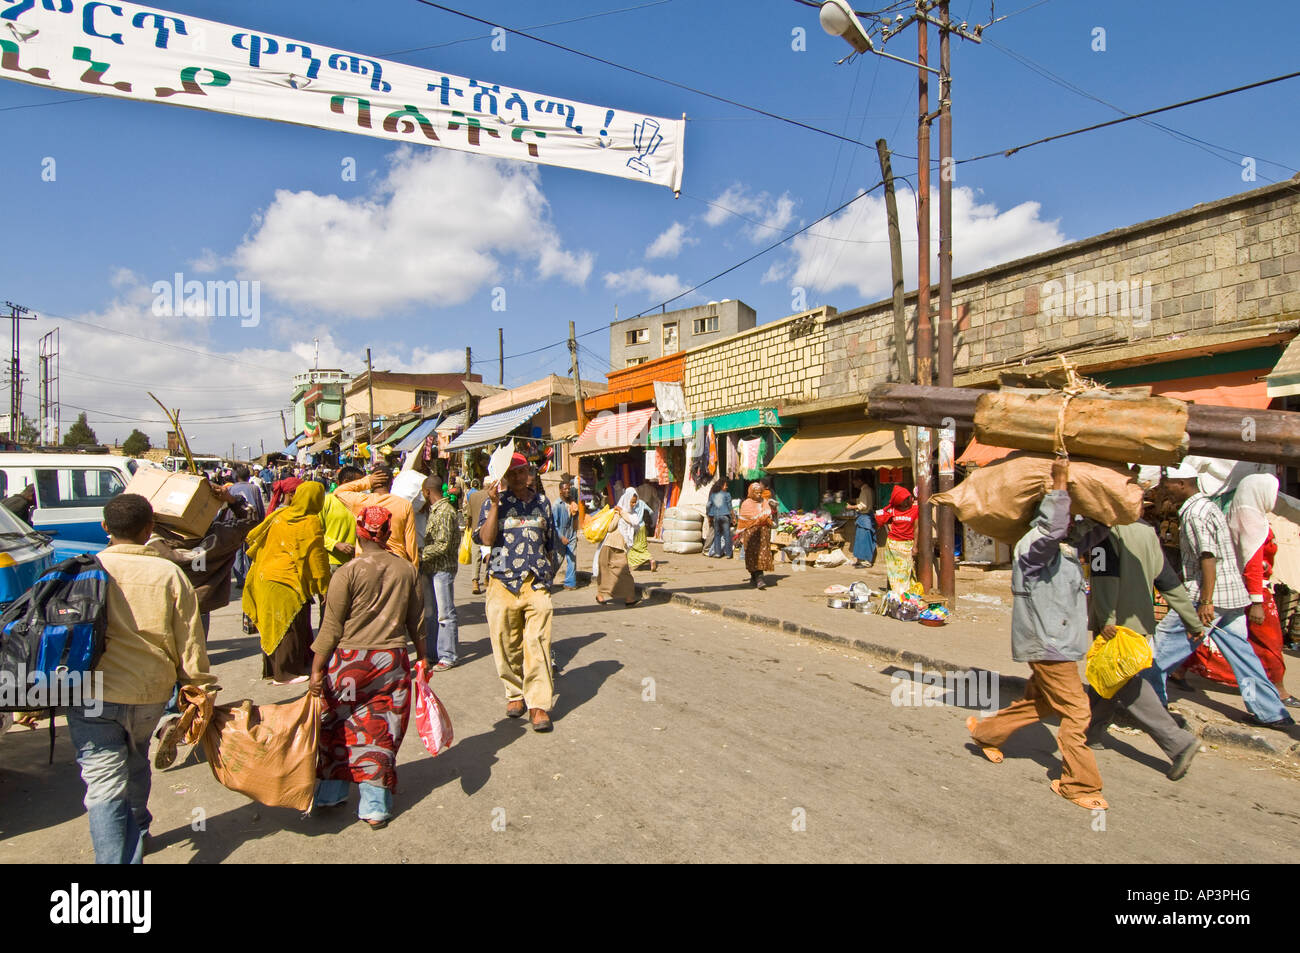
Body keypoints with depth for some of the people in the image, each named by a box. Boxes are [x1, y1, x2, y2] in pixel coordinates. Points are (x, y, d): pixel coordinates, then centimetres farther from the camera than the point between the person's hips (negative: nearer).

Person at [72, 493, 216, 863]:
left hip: (93, 697, -2)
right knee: (136, 764, 26)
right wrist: (200, 687, 10)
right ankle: (136, 833, 45)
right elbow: (190, 641, -1)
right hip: (151, 693, 3)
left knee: (104, 784, 1)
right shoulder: (169, 573, -5)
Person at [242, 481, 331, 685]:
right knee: (289, 627, 4)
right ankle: (286, 672, 11)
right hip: (289, 582, -7)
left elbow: (254, 536, 12)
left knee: (273, 625, 17)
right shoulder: (311, 524, -12)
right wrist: (325, 588, -3)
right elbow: (317, 559, -10)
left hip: (265, 576, 7)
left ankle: (271, 668, 28)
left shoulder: (280, 514, 5)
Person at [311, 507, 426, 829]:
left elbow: (331, 628, -9)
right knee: (380, 732, 10)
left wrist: (316, 669, -1)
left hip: (350, 660, -2)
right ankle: (375, 808, 15)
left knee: (338, 728, 17)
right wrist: (421, 657, 20)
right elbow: (416, 621, 7)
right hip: (393, 661, 2)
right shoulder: (407, 570, -1)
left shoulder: (347, 572, -11)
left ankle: (331, 794, 32)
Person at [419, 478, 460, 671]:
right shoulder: (434, 510, 13)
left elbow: (443, 545, -21)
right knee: (430, 612, 15)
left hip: (443, 568, -10)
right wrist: (422, 557, 12)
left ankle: (447, 656, 6)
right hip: (430, 568, 10)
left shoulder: (445, 511, -17)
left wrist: (419, 553, -15)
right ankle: (432, 650, 26)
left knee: (445, 613, -2)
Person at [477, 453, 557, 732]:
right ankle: (515, 694, 24)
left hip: (536, 583, 1)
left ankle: (539, 704, -1)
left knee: (538, 644, -6)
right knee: (507, 646, 5)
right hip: (502, 583, -1)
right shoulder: (494, 502, 4)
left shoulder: (541, 502, 13)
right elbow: (486, 539, -9)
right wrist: (495, 504, -13)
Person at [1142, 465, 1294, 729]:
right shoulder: (1209, 505, 16)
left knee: (1165, 642, 0)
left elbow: (1208, 557, -22)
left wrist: (1206, 601, -25)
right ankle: (1271, 712, 17)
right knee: (1240, 651, 13)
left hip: (1210, 595, -9)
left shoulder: (1194, 513, -14)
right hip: (1233, 593, 10)